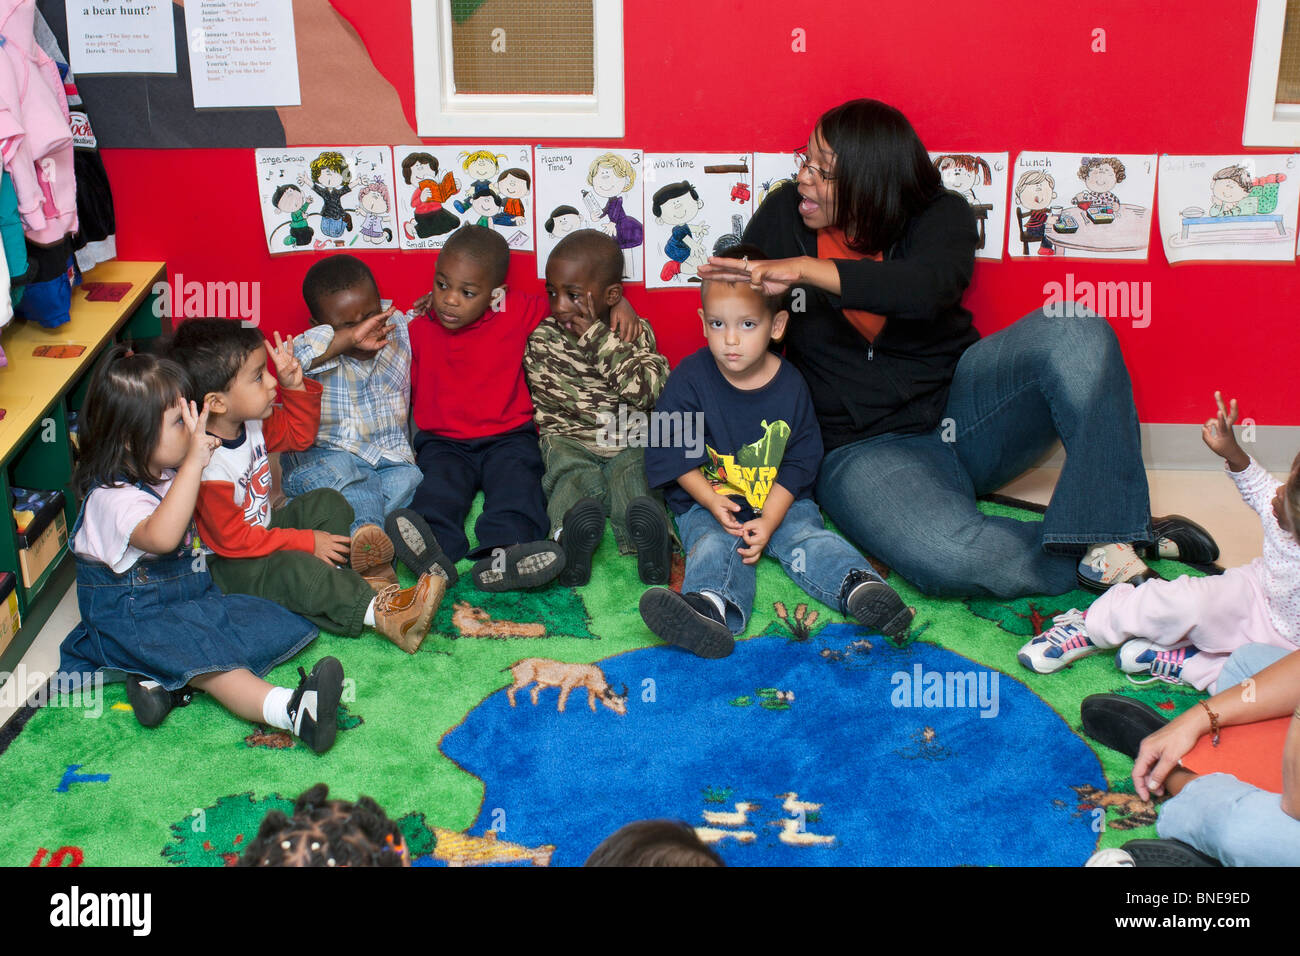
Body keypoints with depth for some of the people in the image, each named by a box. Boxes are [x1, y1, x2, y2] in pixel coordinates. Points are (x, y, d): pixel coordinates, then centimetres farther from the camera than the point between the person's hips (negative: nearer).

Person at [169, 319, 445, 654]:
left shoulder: (251, 423, -5)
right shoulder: (208, 467, -33)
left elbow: (299, 436, 14)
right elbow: (233, 540, -28)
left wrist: (295, 386, -4)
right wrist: (306, 542, -24)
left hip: (262, 529, 10)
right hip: (226, 567, -10)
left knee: (327, 502, 4)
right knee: (297, 569, -33)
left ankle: (340, 573, -13)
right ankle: (380, 611, -31)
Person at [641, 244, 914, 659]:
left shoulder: (790, 385, -2)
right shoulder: (689, 379, -5)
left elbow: (799, 462, 0)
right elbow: (672, 453, -4)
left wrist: (769, 520, -13)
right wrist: (712, 502, -16)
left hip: (780, 501, 2)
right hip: (708, 503, -2)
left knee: (808, 537, -22)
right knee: (716, 545, -29)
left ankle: (861, 587, -44)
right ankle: (709, 606, -58)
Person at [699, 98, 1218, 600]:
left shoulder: (941, 216, -5)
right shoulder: (784, 216, -1)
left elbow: (927, 288, -28)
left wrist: (806, 270, -33)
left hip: (961, 404, 2)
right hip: (868, 448, -1)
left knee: (1075, 333, -27)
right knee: (948, 558, -35)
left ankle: (1109, 535, -28)